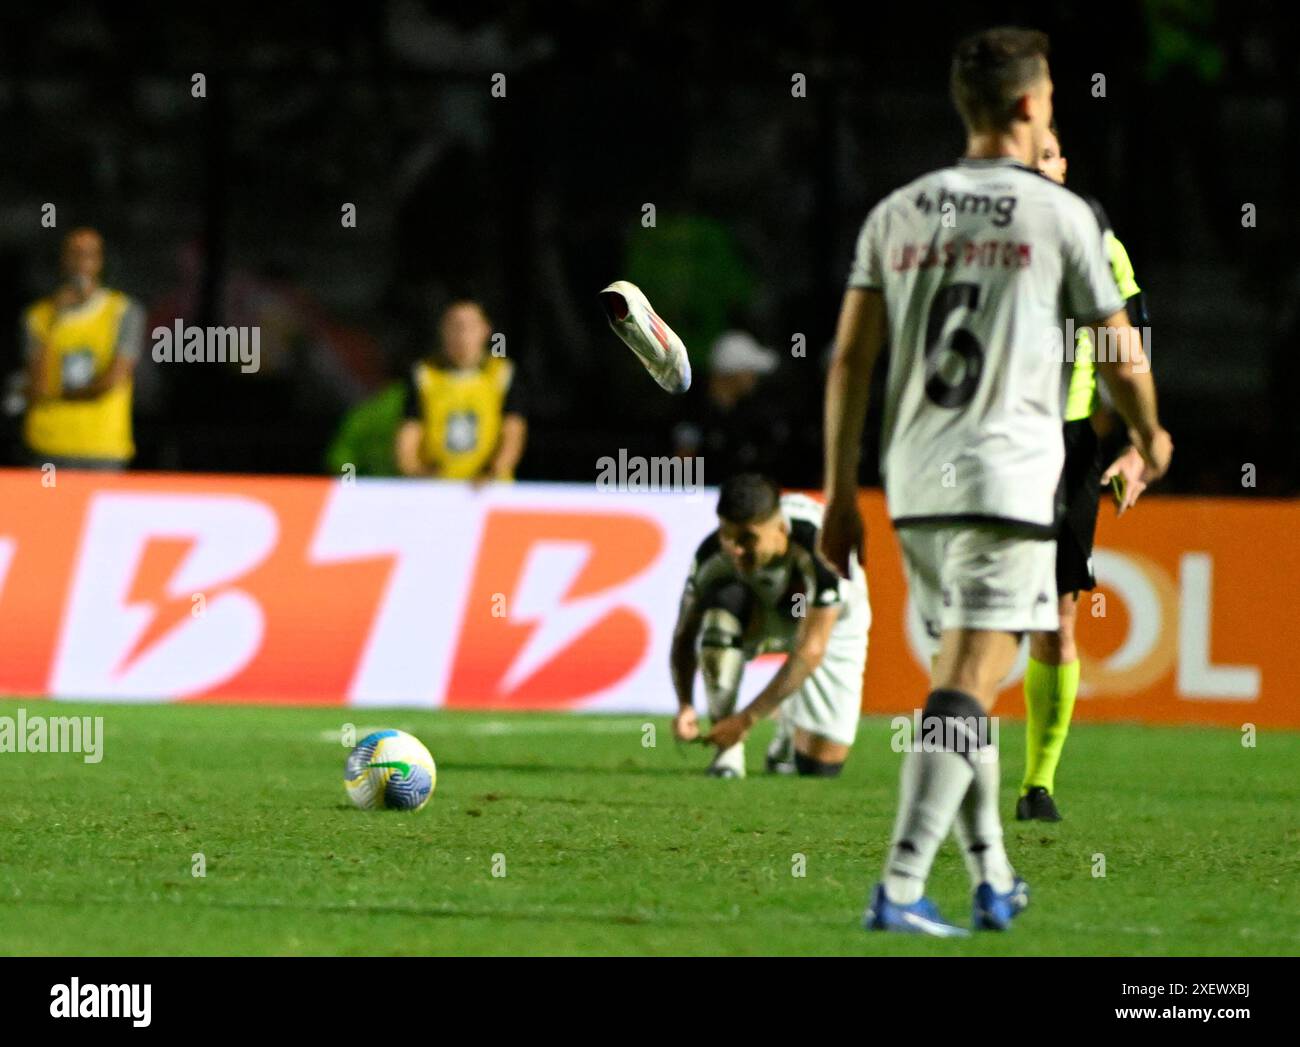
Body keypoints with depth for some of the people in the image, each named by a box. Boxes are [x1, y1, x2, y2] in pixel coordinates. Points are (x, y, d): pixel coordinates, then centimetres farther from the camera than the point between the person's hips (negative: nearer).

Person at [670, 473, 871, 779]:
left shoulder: (820, 550, -40)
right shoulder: (712, 556, -30)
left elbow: (810, 651, -39)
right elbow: (685, 636, -20)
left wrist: (748, 718, -41)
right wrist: (685, 705, -38)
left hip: (828, 623, -2)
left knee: (820, 764, -9)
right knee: (723, 606, -37)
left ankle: (790, 725, 30)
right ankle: (727, 754, -26)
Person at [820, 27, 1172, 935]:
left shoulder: (896, 214, 10)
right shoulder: (1060, 215, -2)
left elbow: (849, 359, 7)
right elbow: (1120, 354, 5)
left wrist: (840, 492, 11)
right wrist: (1149, 437, 26)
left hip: (913, 484, 5)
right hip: (1008, 478, -5)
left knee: (963, 683, 17)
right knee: (965, 691, -9)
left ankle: (993, 882, 22)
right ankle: (900, 888, -20)